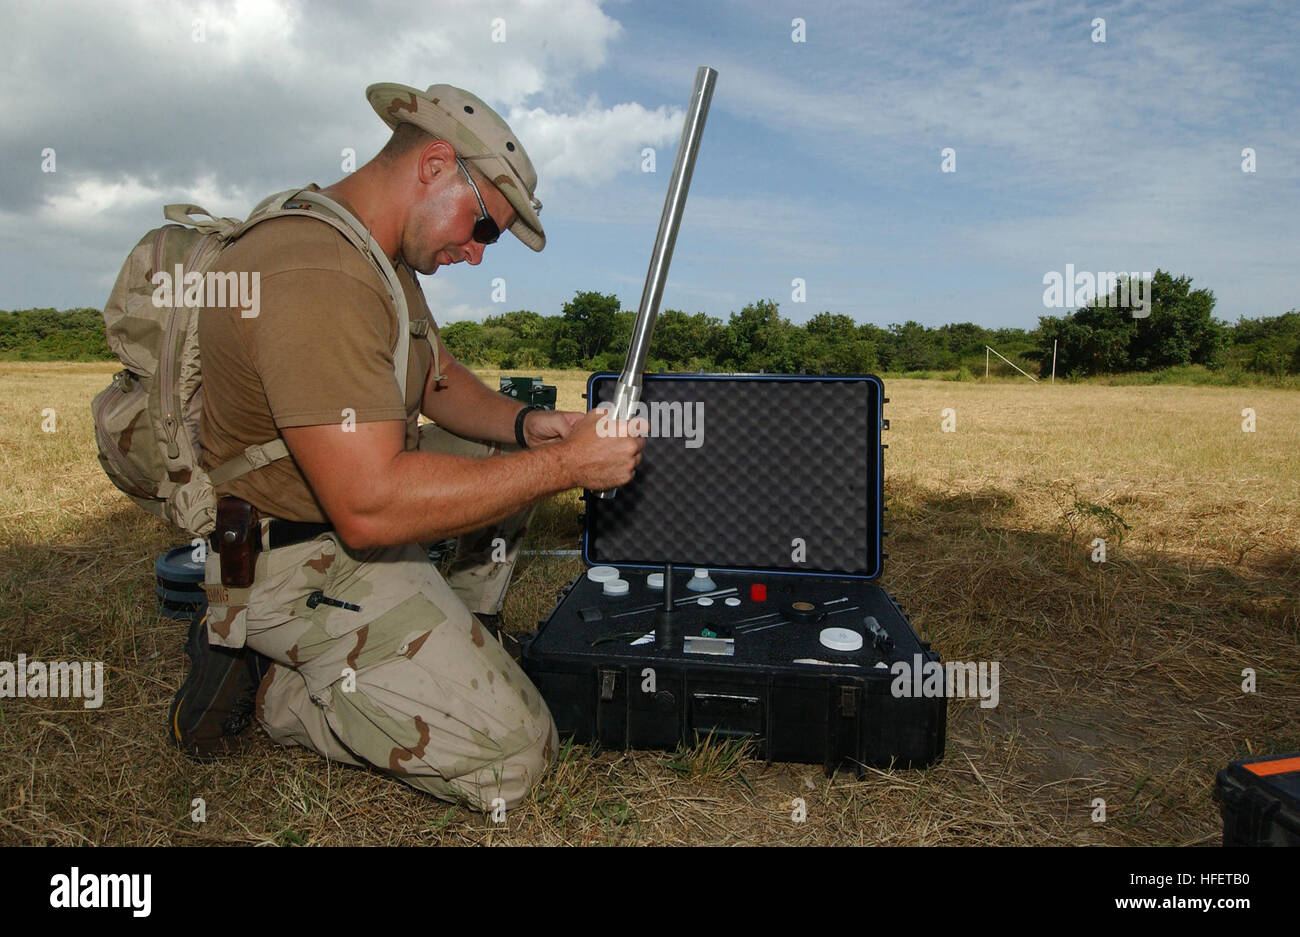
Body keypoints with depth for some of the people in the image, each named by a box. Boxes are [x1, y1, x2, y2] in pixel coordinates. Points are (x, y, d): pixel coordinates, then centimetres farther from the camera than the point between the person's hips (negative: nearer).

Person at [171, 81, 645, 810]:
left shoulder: (383, 254, 7)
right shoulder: (315, 280, -28)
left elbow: (439, 379, 15)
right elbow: (369, 508, -34)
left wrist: (524, 425, -6)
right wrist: (566, 464, -30)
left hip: (355, 490, 11)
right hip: (303, 563, -10)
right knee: (512, 757, -12)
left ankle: (454, 635, 15)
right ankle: (267, 683, -1)